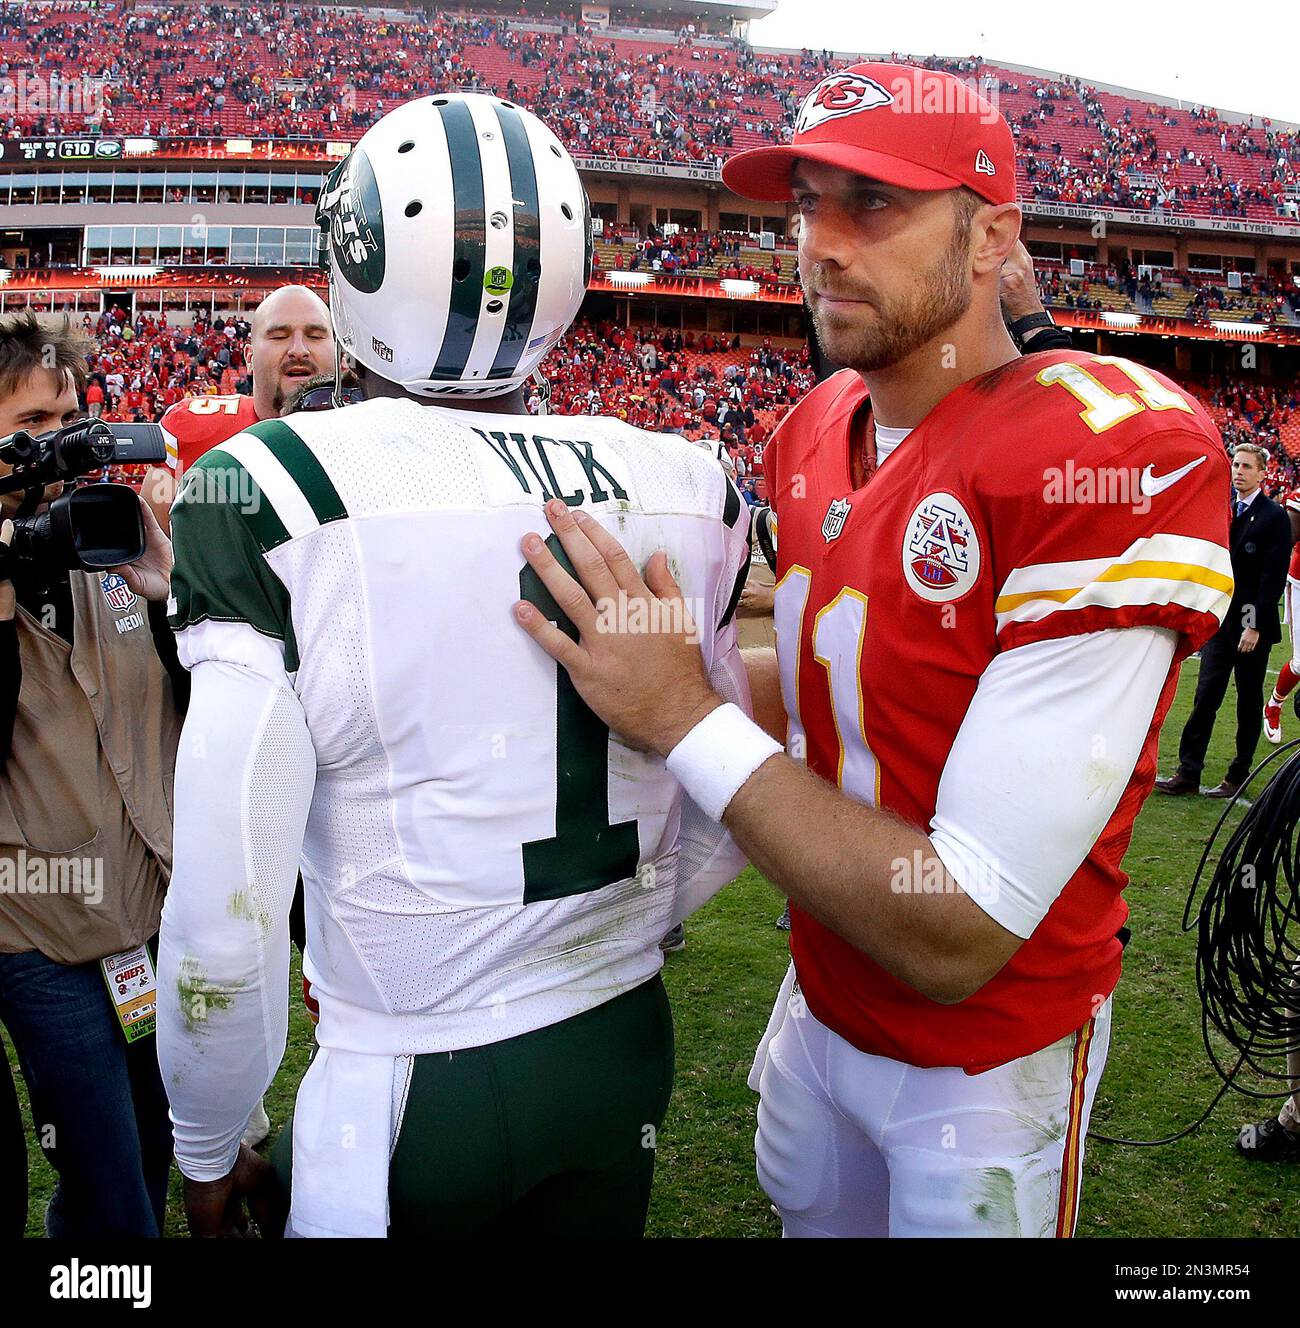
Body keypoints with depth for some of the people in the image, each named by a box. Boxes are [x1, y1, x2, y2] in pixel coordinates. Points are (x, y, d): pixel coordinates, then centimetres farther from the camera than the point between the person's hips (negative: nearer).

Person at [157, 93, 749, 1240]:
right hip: (624, 1054, 4)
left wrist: (210, 1154, 2)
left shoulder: (270, 496, -18)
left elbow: (224, 924, -16)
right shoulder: (690, 489, -4)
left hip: (408, 1090, -3)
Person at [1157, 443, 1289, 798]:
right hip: (1219, 619, 5)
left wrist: (1255, 626, -16)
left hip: (1252, 624, -4)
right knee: (1205, 697, 2)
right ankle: (1188, 773, 4)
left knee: (1249, 701, 7)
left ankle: (1238, 778, 15)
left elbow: (1274, 576, -12)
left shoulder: (1274, 517, -7)